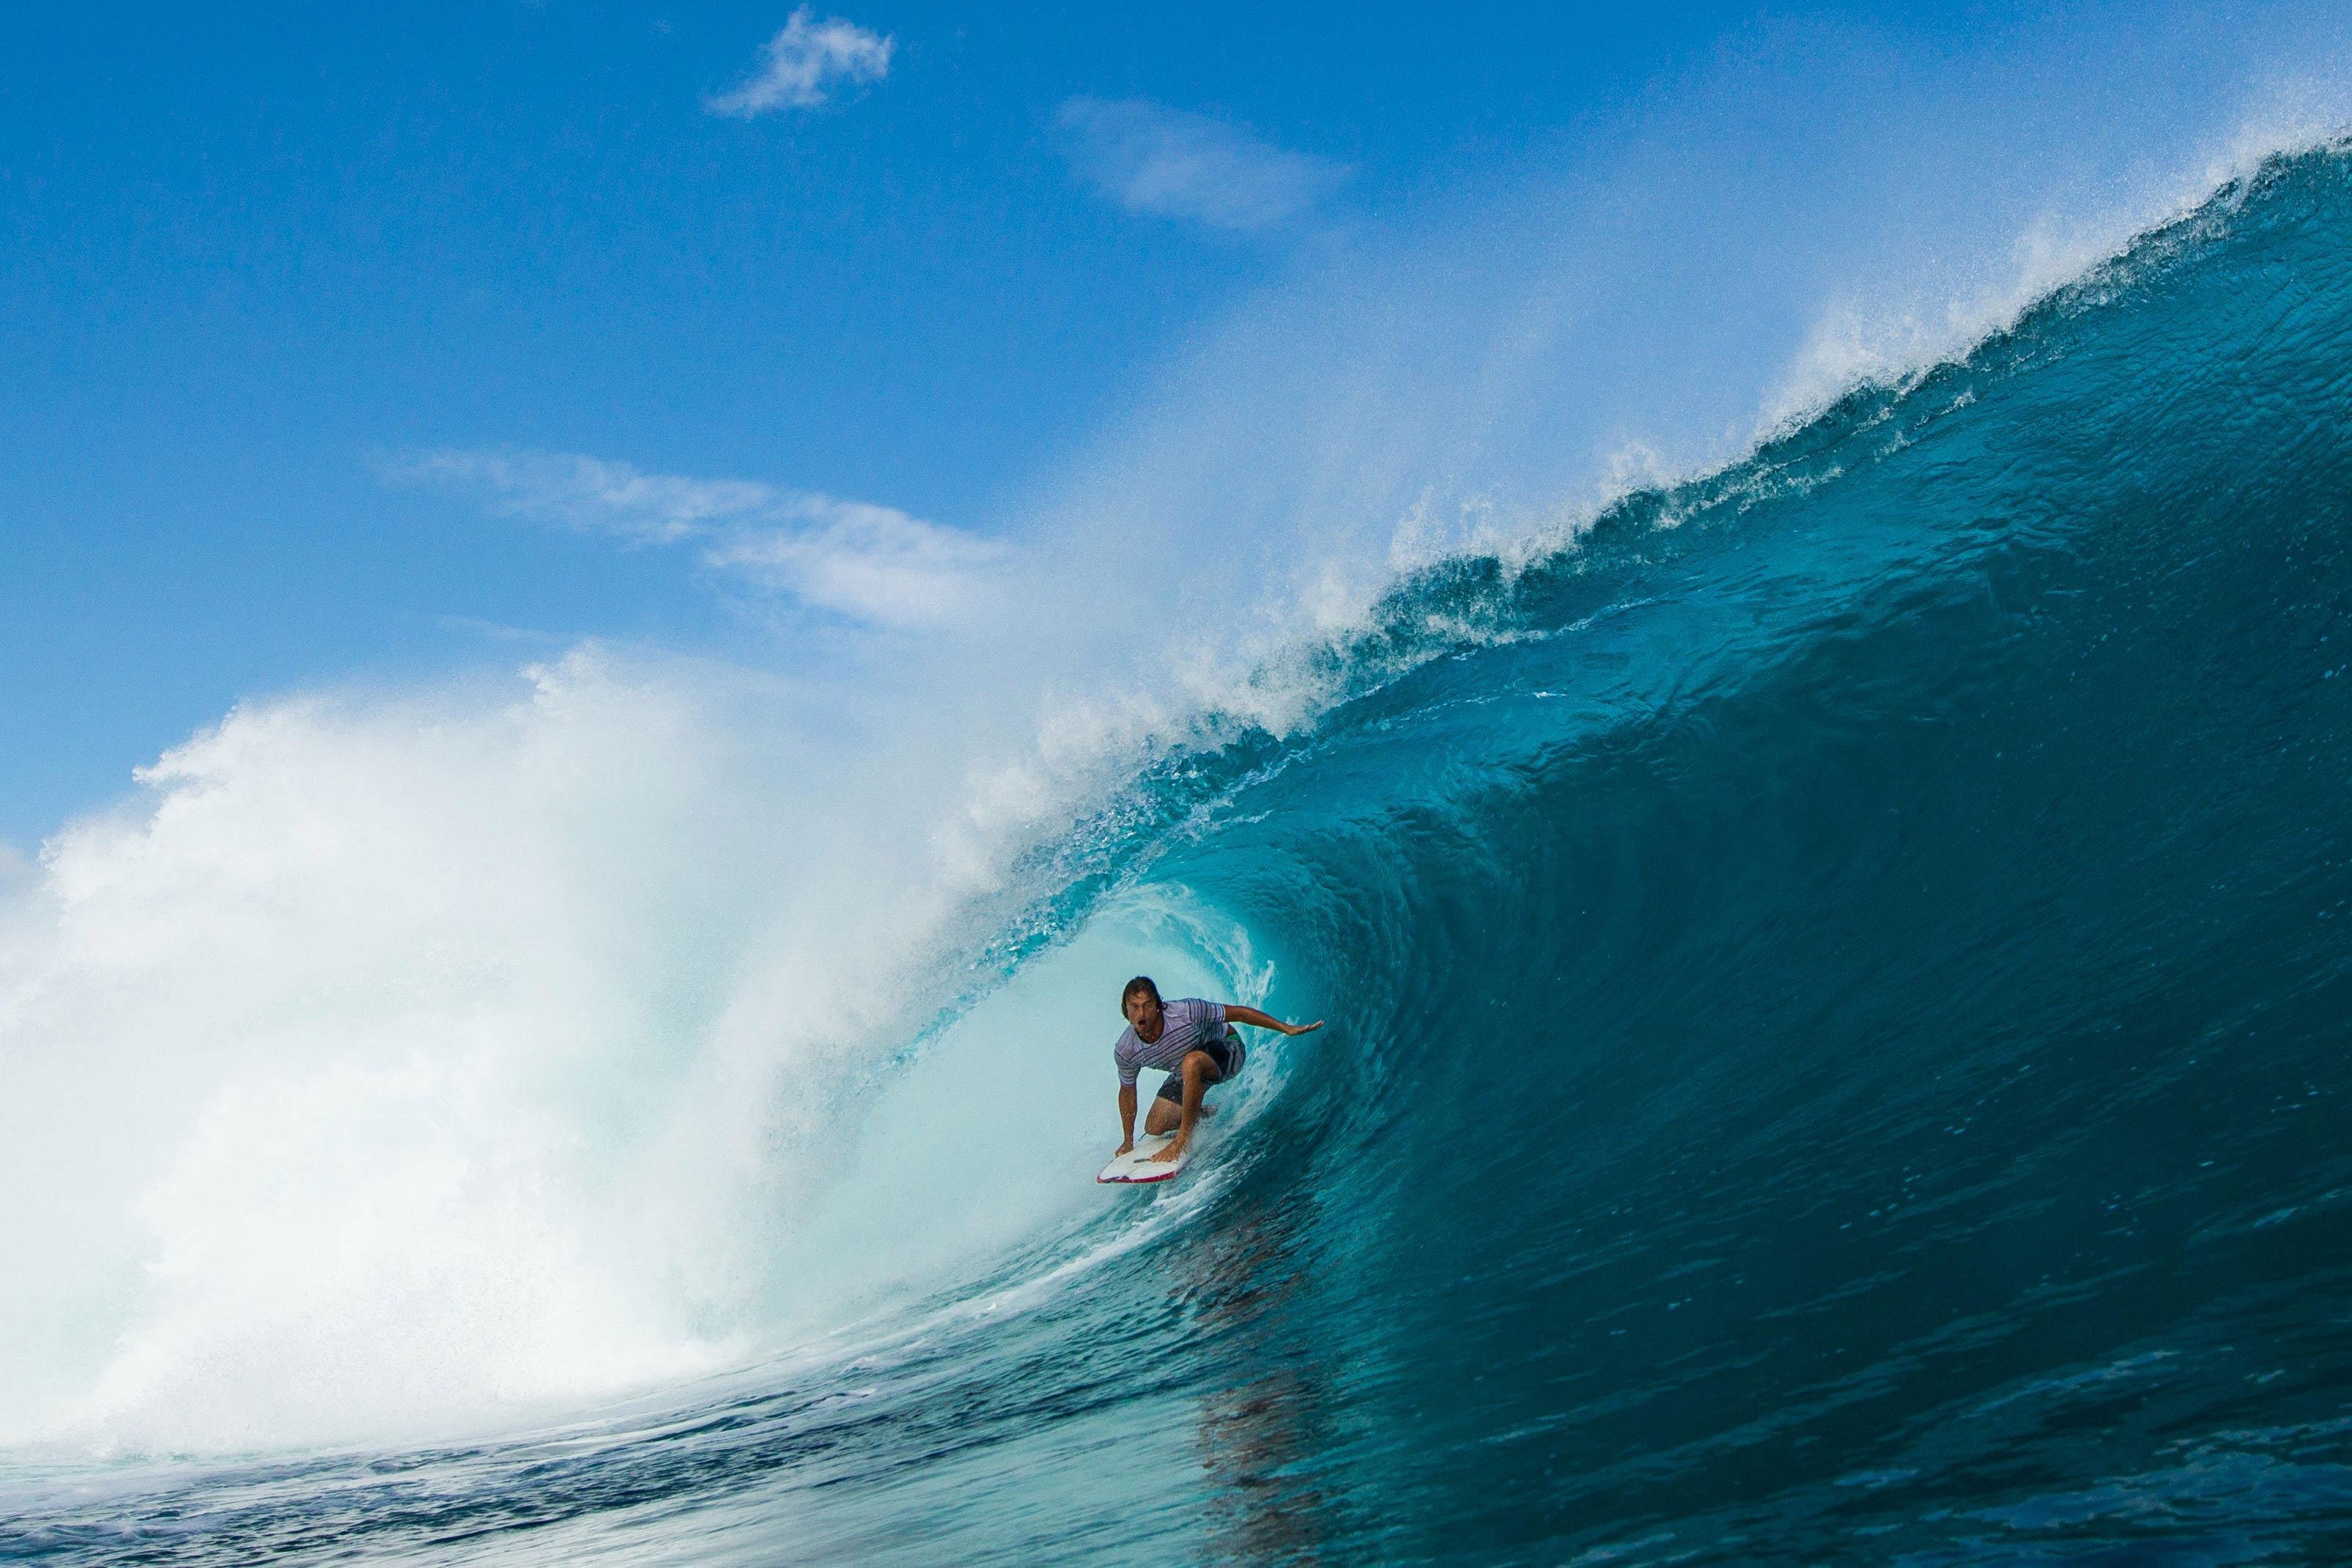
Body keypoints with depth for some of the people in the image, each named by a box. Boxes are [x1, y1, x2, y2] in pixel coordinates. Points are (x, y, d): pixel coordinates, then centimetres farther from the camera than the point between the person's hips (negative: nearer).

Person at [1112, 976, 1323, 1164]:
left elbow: (1237, 1013, -25)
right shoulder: (1125, 1052, -22)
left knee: (1191, 1062, -38)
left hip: (1226, 1050, -5)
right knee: (1154, 1128, -2)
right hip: (1184, 1073, 5)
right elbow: (1127, 1091, -3)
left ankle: (1184, 1139, -25)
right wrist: (1128, 1142, 6)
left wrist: (1286, 1028, -24)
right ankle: (1207, 1113, 27)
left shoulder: (1185, 1012, -35)